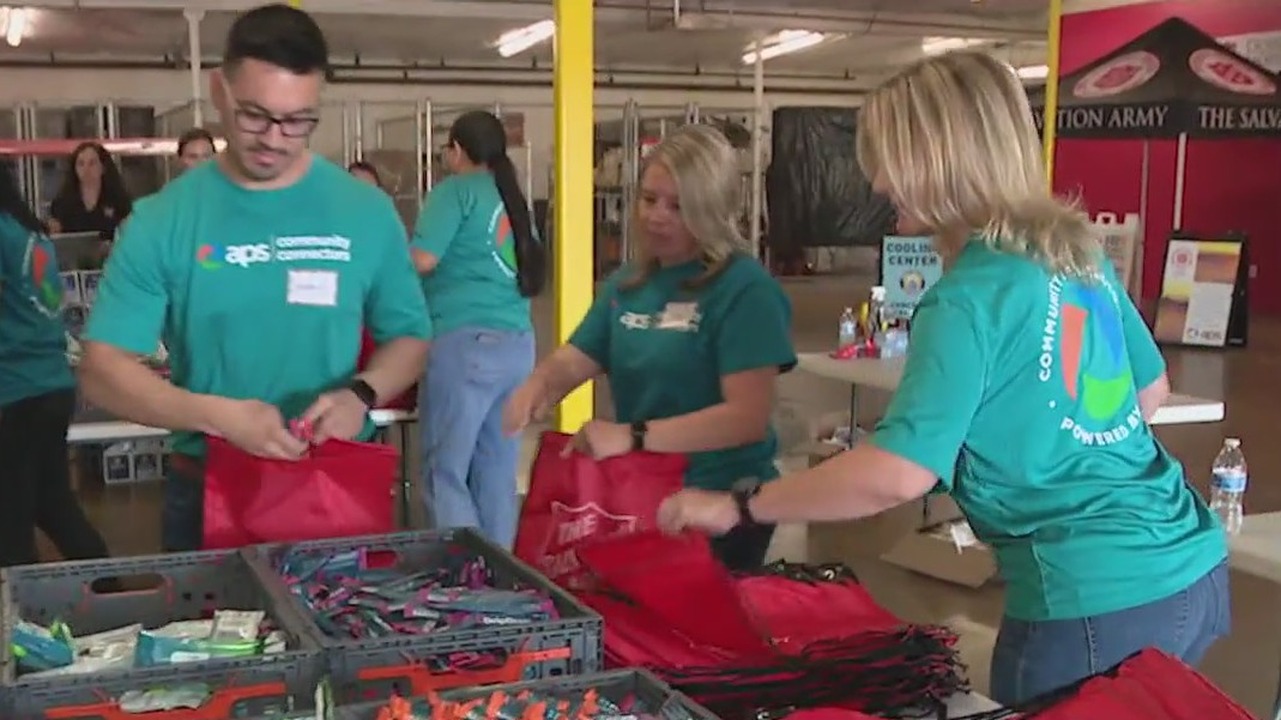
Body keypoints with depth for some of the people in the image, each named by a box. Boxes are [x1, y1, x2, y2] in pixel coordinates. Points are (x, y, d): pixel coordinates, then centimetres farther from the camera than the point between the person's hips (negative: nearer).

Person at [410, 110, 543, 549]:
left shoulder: (457, 190, -2)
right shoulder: (513, 199, 18)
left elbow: (422, 260, -12)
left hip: (466, 342, -7)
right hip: (517, 343, 7)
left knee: (445, 472, -3)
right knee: (497, 474, 10)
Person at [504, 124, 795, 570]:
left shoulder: (745, 289, -16)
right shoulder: (628, 283, 6)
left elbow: (748, 416, -23)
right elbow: (572, 362, 6)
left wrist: (632, 436, -29)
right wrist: (538, 386, -18)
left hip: (720, 506, -7)